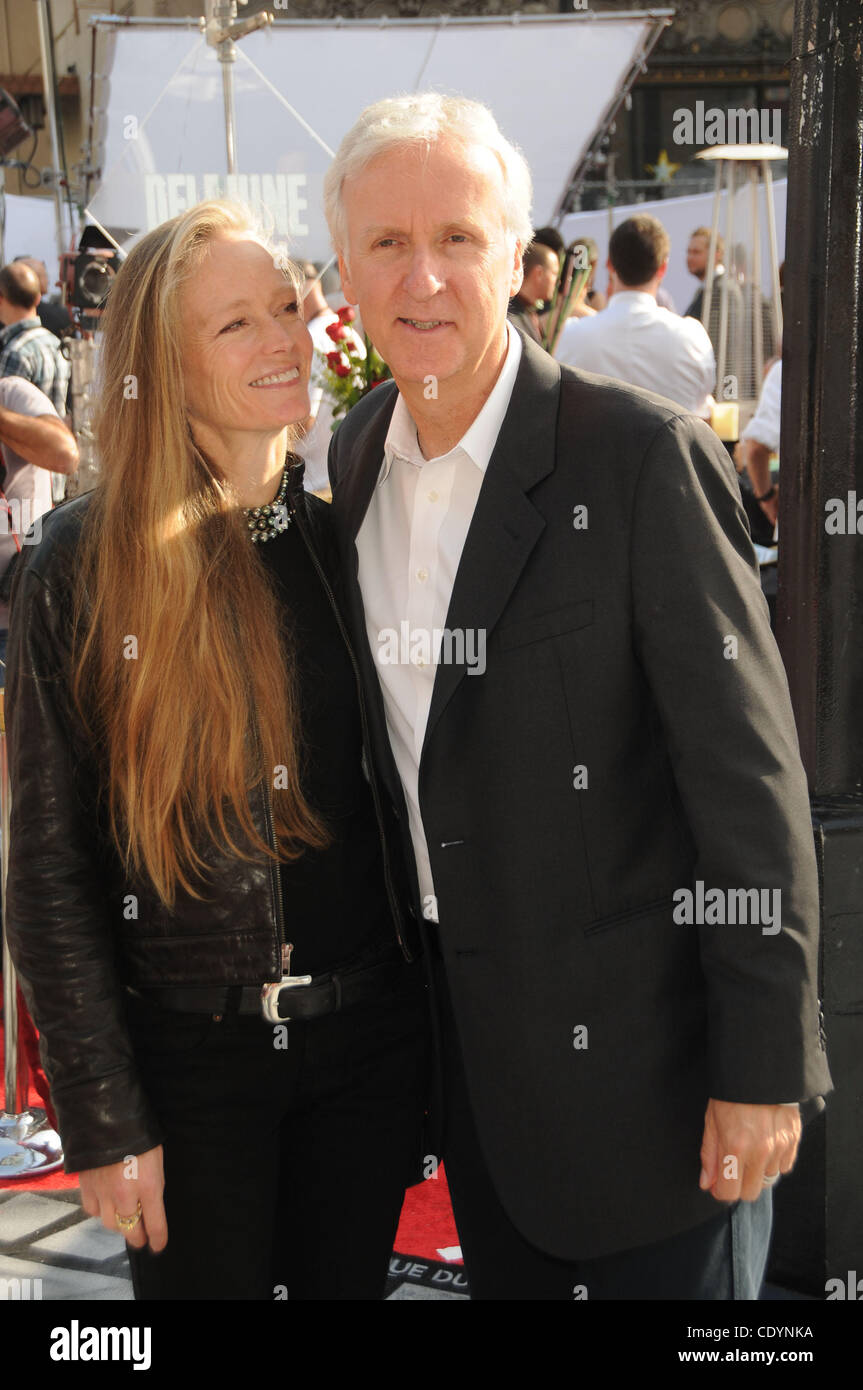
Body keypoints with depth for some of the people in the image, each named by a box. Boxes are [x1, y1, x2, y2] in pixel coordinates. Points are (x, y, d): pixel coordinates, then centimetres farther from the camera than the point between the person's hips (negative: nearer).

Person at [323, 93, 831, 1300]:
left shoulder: (644, 455, -18)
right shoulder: (355, 456, 3)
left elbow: (751, 779, -18)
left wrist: (763, 1067, -17)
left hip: (637, 1046, -6)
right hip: (460, 1026, 6)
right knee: (505, 1274, 21)